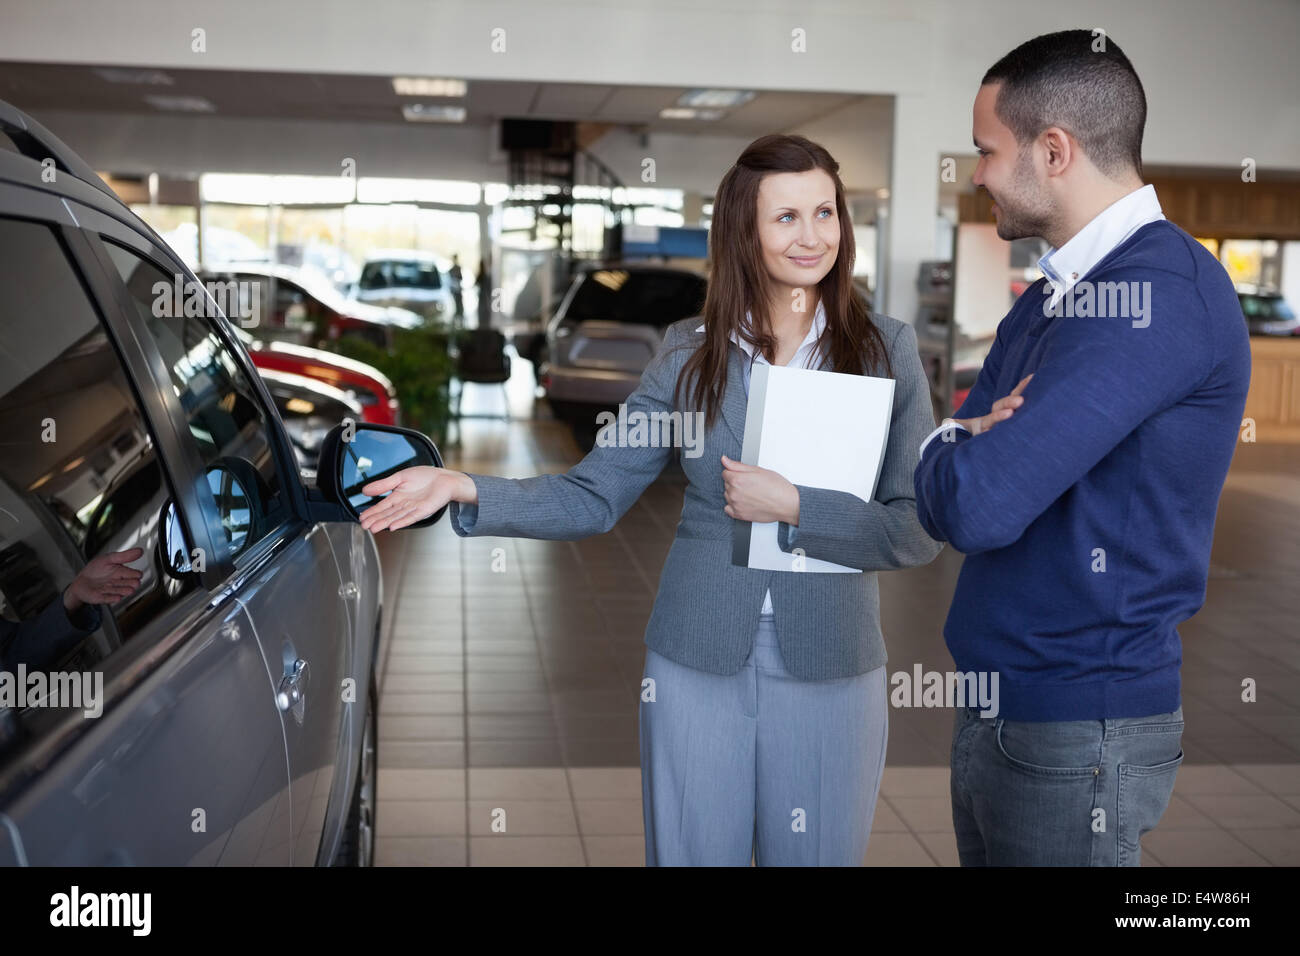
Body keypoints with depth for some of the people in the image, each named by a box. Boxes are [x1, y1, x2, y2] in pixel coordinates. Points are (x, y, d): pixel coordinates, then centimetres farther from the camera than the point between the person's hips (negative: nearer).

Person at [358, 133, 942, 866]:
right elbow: (593, 497, 0)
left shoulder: (886, 350, -3)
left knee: (818, 855, 13)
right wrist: (463, 490, -11)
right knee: (692, 853, 13)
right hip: (695, 666, 1)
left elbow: (920, 531, -8)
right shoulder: (691, 353, 1)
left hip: (829, 672, 0)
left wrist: (792, 506, -18)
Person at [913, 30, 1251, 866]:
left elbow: (980, 505, -26)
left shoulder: (1162, 289, -19)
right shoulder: (1051, 298, 10)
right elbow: (942, 492, 8)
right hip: (992, 704, 8)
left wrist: (954, 447, -5)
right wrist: (969, 446, -13)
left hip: (1080, 731, -8)